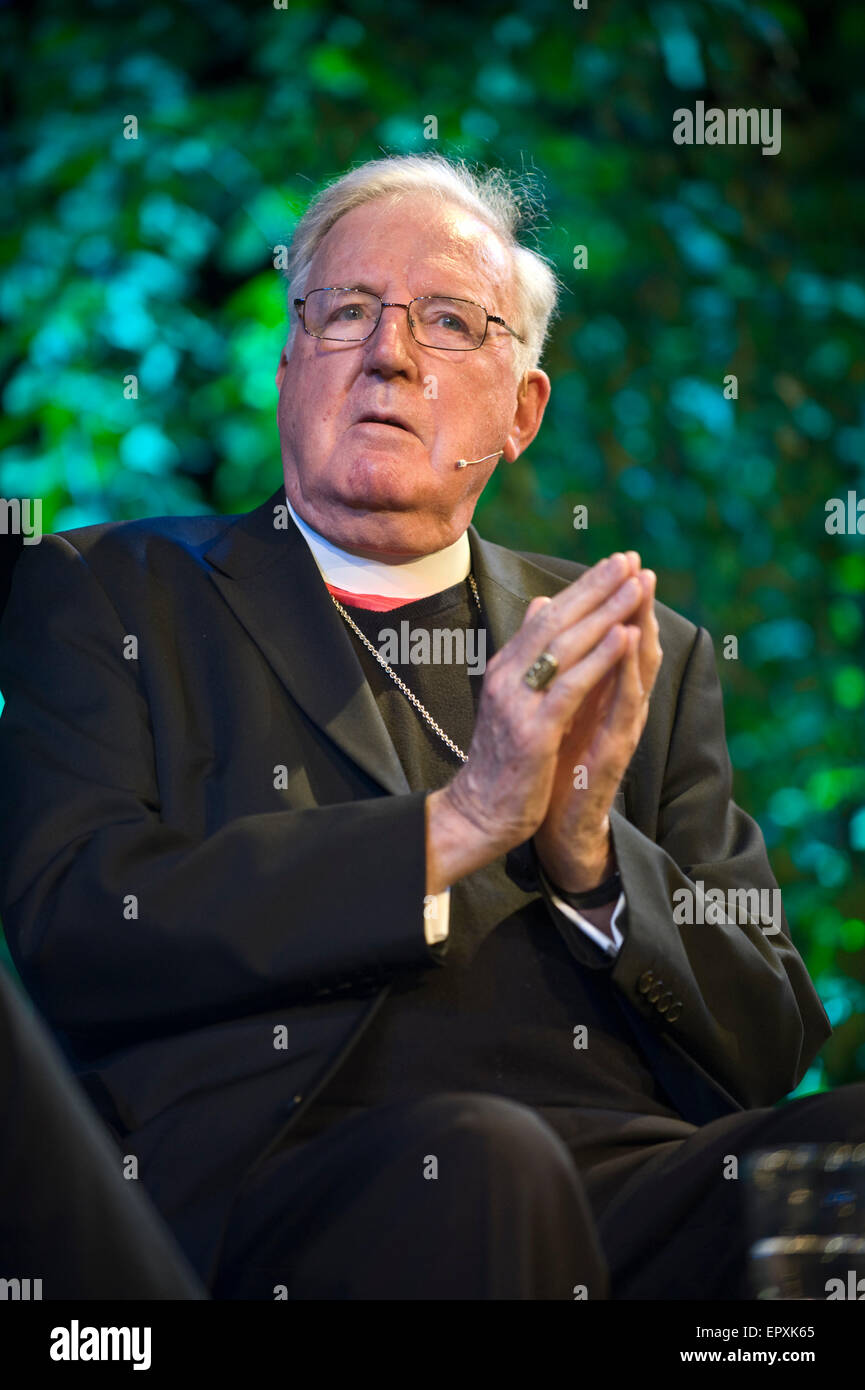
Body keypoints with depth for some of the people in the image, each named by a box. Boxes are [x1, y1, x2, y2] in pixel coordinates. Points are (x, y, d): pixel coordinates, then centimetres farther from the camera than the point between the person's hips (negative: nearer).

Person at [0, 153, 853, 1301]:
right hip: (271, 1189, -3)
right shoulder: (106, 596, 15)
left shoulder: (642, 657, 23)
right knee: (478, 1158, -37)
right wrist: (456, 824, -8)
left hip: (624, 1176, 3)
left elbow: (765, 1049, 17)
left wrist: (591, 852, -3)